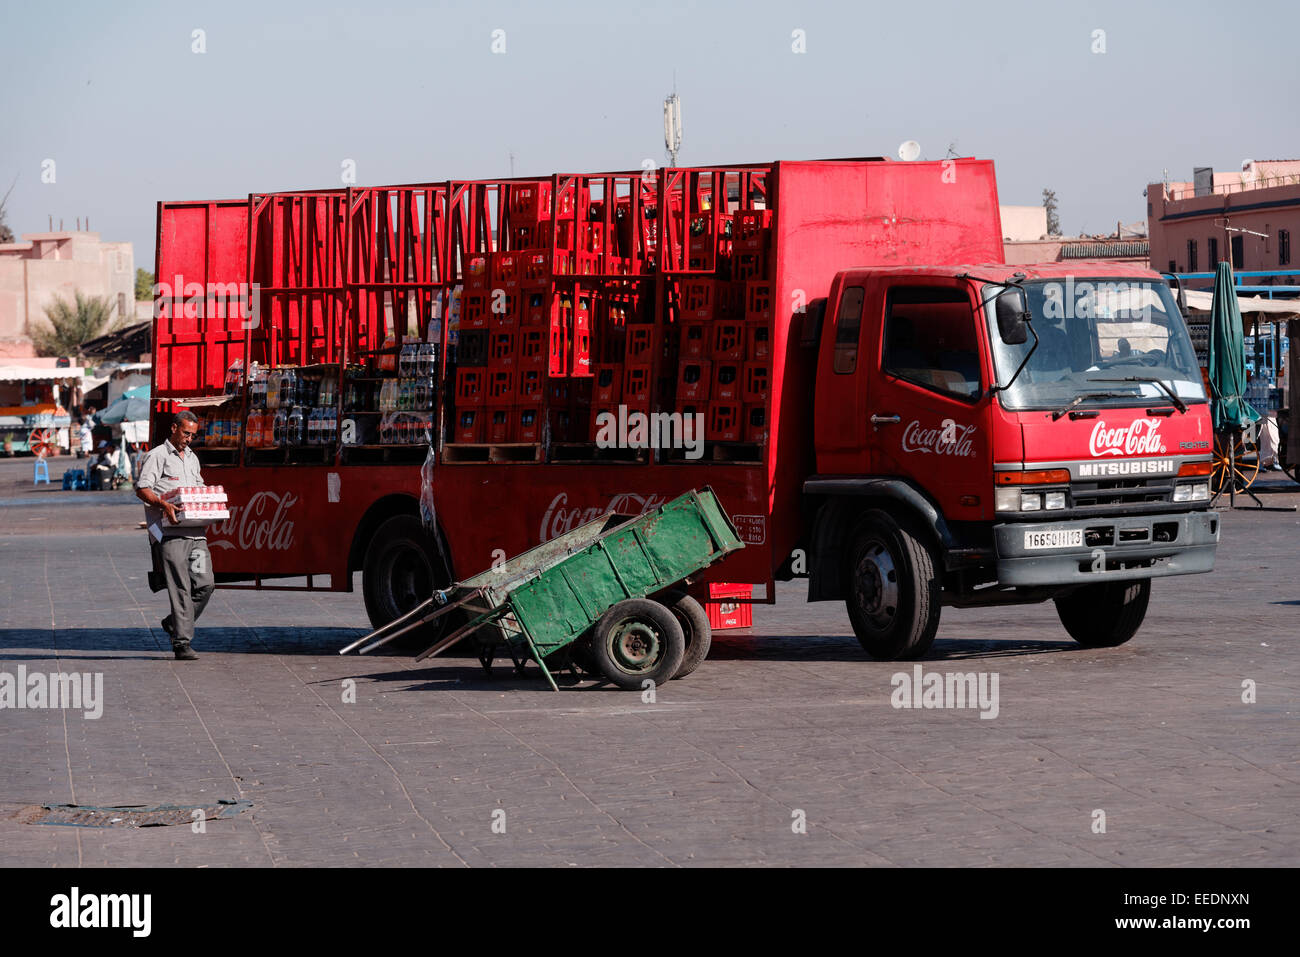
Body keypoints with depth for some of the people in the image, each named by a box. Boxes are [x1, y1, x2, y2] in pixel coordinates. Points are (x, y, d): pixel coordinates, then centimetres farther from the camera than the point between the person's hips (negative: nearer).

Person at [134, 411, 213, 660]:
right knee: (180, 588, -9)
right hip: (170, 532, -7)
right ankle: (182, 643, -7)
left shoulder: (192, 458, 24)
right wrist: (163, 505, -25)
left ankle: (175, 624, 19)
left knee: (205, 584, -1)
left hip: (195, 531, 7)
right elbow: (142, 489, -8)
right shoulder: (157, 456, 1)